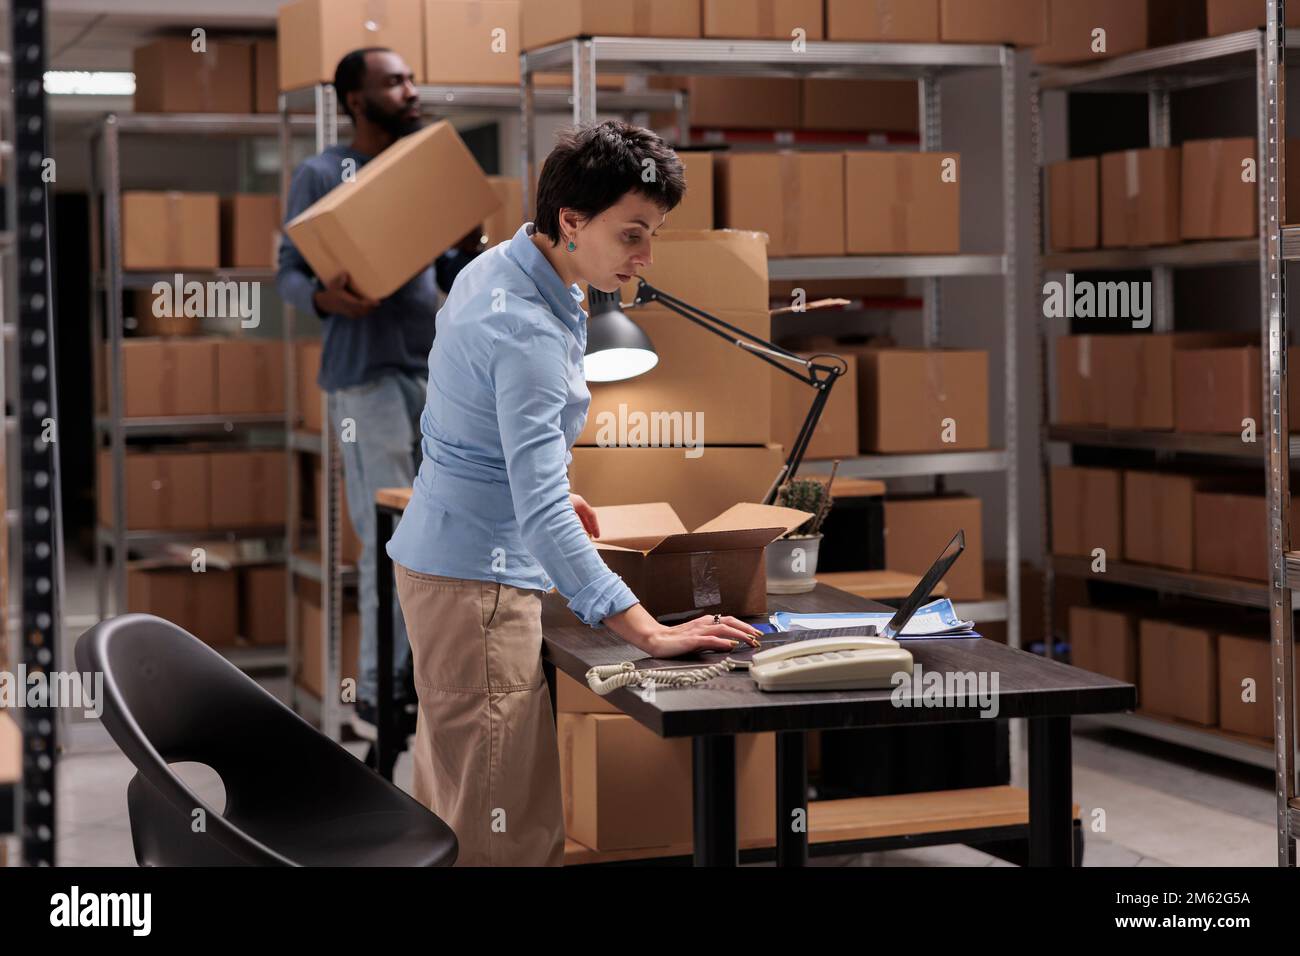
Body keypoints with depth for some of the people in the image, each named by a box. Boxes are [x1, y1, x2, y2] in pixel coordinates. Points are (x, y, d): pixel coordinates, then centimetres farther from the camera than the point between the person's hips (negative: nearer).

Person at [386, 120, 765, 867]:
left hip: (444, 553, 10)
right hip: (479, 579, -10)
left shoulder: (497, 270, 6)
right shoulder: (528, 331, -25)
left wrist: (552, 493, 25)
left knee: (452, 811, 19)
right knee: (513, 830, -9)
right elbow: (542, 518, -32)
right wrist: (651, 633, -35)